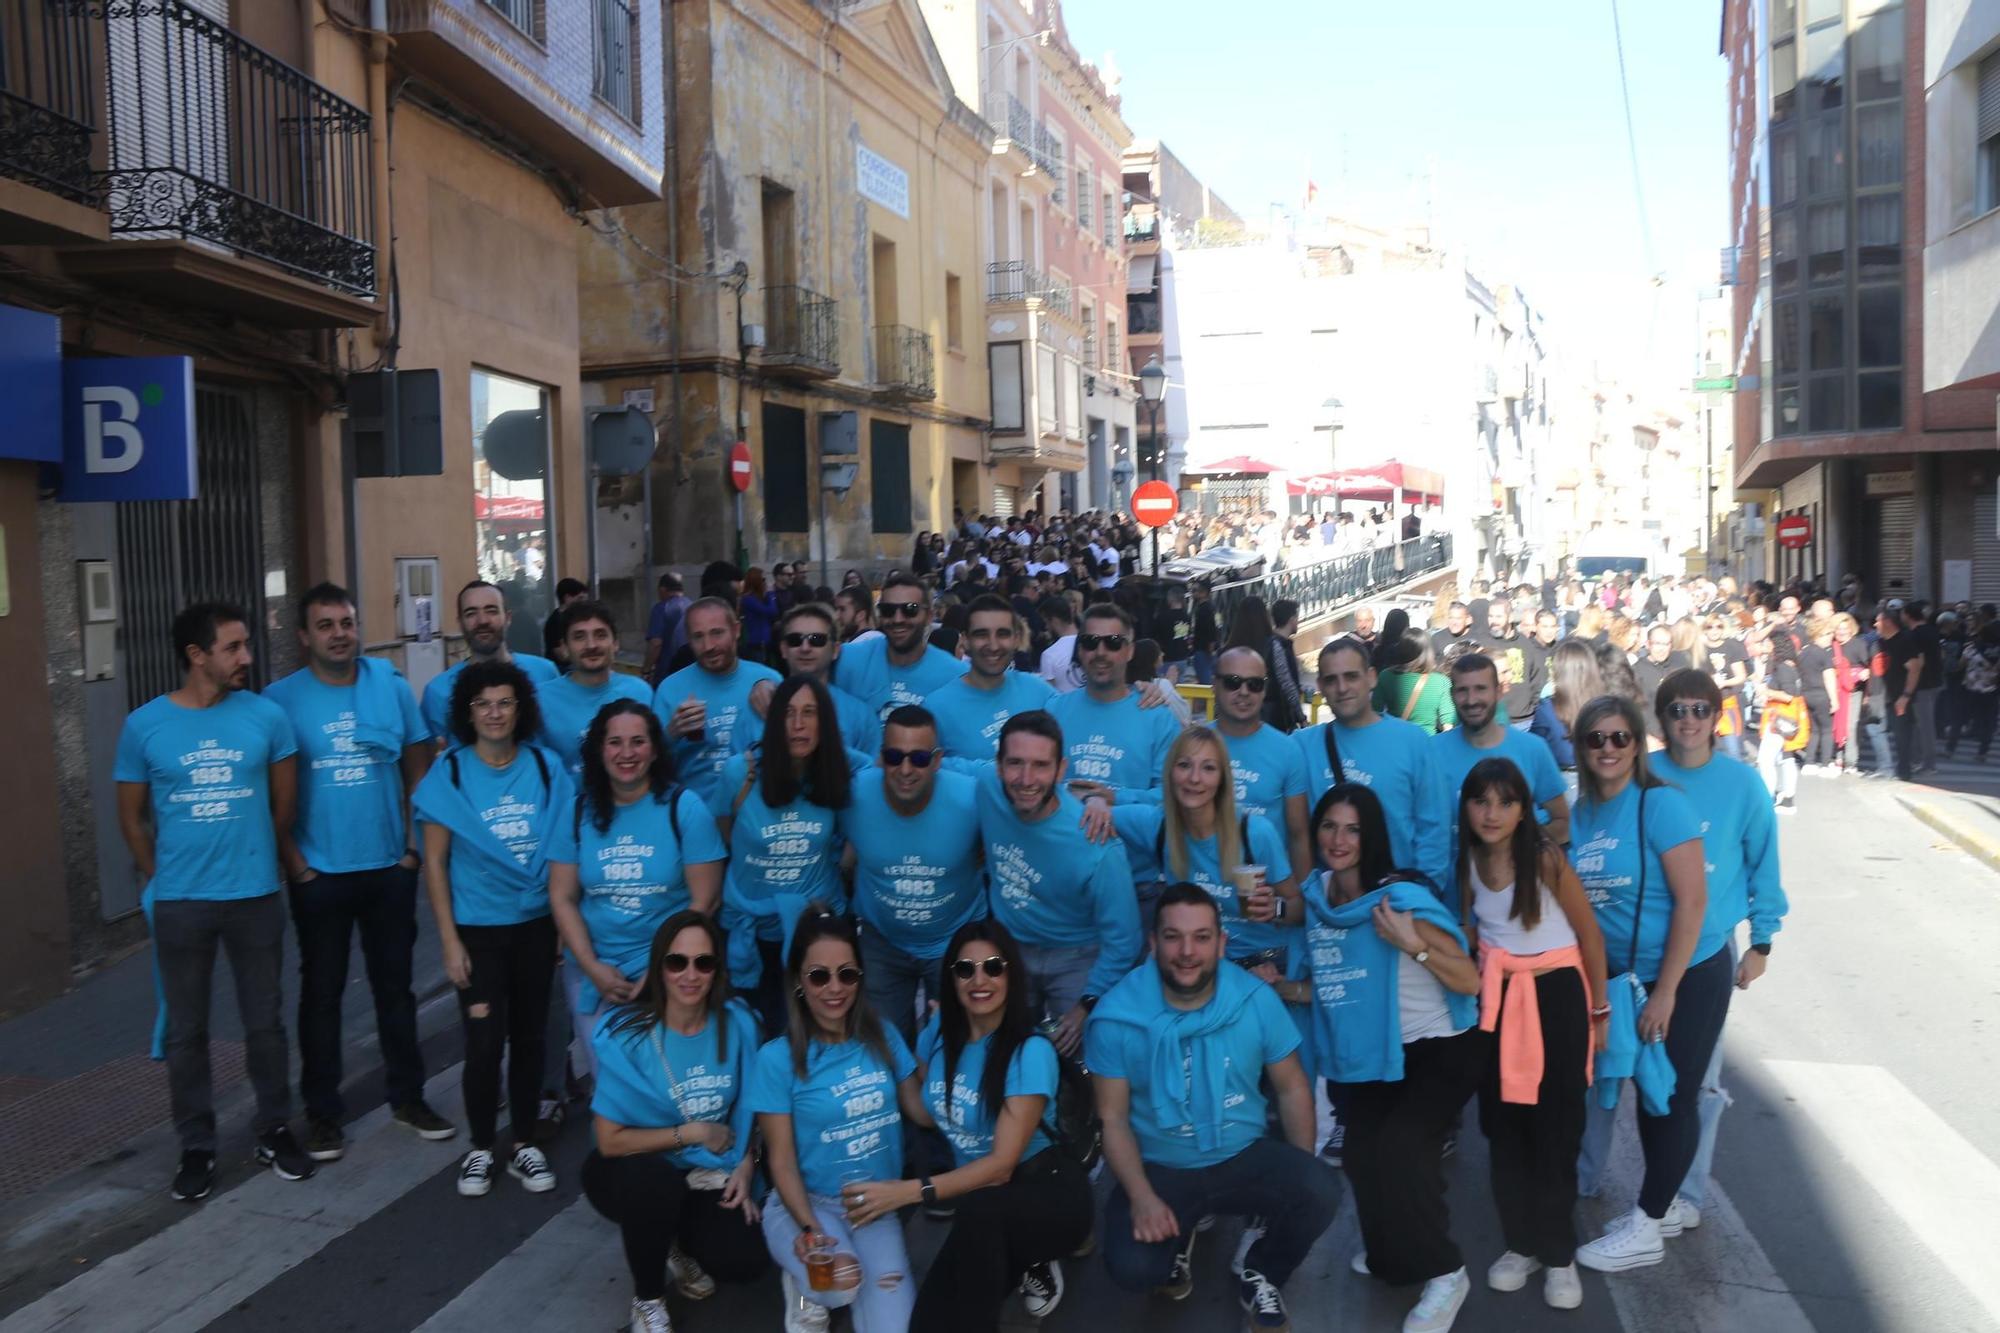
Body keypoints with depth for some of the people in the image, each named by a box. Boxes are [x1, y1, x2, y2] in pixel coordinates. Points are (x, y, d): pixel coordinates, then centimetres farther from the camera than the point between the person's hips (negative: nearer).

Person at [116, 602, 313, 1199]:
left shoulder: (265, 715, -5)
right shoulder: (144, 725, -5)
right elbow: (132, 819, 5)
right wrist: (162, 880, 8)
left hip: (256, 896, 0)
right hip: (179, 903, 0)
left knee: (265, 1023, 10)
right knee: (186, 1032, 10)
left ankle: (274, 1130, 26)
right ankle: (196, 1146, 23)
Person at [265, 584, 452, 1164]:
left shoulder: (392, 685, -1)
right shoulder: (281, 698, -7)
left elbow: (419, 768, 4)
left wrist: (415, 845, -1)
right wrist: (294, 861, -9)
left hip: (390, 869, 2)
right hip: (319, 875, -2)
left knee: (394, 985, 13)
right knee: (322, 992, 9)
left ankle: (407, 1096, 27)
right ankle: (322, 1111, 21)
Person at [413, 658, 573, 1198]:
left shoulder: (546, 767, -1)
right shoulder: (449, 773, -6)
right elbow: (434, 863, -5)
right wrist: (449, 941, -9)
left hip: (537, 925, 2)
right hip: (479, 929, -2)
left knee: (529, 1037, 10)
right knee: (485, 1043, 0)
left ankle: (524, 1144, 25)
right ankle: (480, 1148, 20)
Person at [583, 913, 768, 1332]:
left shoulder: (737, 1023, -11)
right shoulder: (625, 1035, -21)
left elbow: (745, 1107, 6)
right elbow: (609, 1141, -19)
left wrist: (746, 1167, -9)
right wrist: (692, 1132, -20)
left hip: (707, 1175, 3)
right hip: (633, 1172, -3)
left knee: (746, 1264, -20)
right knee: (657, 1181, -38)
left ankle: (680, 1244, 17)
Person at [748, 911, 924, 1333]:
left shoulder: (884, 1036, 0)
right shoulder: (777, 1059, -12)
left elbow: (922, 1113, 5)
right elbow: (782, 1160, -11)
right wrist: (810, 1228, -25)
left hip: (877, 1206, 2)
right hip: (806, 1202, -2)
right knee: (841, 1282, -32)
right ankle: (806, 1286, 2)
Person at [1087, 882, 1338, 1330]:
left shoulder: (1257, 1000, -10)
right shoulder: (1116, 1017, -15)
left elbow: (1292, 1089, 0)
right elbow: (1113, 1118, -8)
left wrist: (1303, 1175, -7)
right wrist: (1141, 1197, -21)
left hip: (1246, 1157, 1)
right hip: (1158, 1168, -1)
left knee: (1320, 1195, -27)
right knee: (1131, 1268, -27)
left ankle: (1260, 1275, 7)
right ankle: (1180, 1237, 14)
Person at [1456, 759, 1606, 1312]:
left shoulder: (1546, 858, -16)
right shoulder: (1468, 862, -3)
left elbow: (1590, 936, -8)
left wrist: (1599, 1011, -2)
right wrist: (1479, 990, 9)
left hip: (1555, 996, -4)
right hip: (1496, 1000, 4)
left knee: (1555, 1128, 2)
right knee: (1503, 1126, 9)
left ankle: (1558, 1254, 16)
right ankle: (1521, 1243, 24)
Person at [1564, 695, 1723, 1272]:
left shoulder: (1661, 804, -18)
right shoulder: (1581, 813, 1)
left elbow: (1692, 900, -20)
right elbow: (1578, 898, 9)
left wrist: (1665, 991, -19)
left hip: (1687, 977, -6)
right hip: (1626, 977, 6)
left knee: (1673, 1096, 5)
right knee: (1648, 1090, 17)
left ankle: (1647, 1229, 17)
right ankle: (1661, 1208, 33)